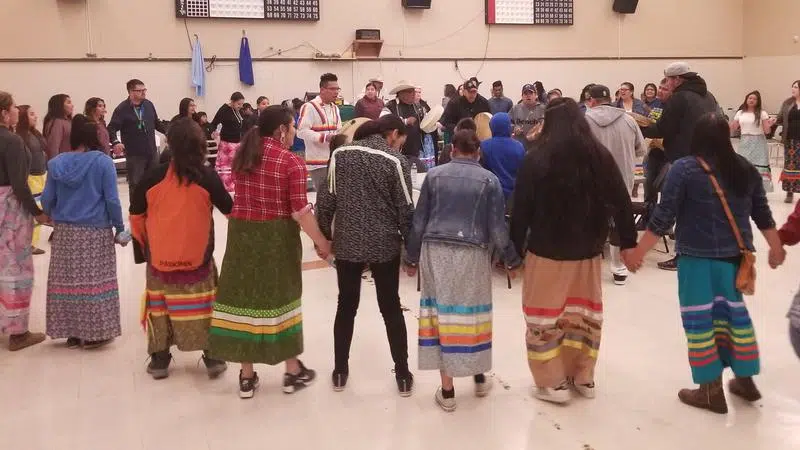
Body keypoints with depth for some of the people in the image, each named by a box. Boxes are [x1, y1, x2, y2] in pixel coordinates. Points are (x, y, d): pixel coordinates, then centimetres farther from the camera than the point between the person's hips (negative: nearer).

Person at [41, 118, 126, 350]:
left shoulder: (56, 163, 3)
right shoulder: (103, 162, -9)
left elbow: (47, 200, 5)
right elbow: (112, 200, -10)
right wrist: (119, 228, 0)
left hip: (65, 232, 4)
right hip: (95, 232, -4)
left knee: (67, 280, 10)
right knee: (94, 281, 4)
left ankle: (72, 333, 18)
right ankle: (94, 333, 10)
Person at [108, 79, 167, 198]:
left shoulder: (149, 105, 6)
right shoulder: (122, 109, -11)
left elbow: (157, 123, 20)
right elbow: (111, 128, -16)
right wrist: (115, 142, -33)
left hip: (152, 151, 6)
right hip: (134, 154, -5)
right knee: (136, 184, 1)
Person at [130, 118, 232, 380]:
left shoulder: (153, 177, -5)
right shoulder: (207, 177, -10)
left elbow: (136, 214, 6)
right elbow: (229, 210, 0)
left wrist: (143, 241, 21)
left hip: (160, 257, 1)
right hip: (197, 257, -1)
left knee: (161, 305, 12)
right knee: (203, 305, 9)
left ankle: (159, 360, 21)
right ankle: (213, 357, 16)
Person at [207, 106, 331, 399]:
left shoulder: (243, 155, 6)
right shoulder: (292, 162, -11)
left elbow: (239, 196, 14)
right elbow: (300, 211, -14)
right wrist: (322, 243, -6)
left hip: (241, 232, 4)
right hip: (277, 236, -4)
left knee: (245, 297, 8)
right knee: (280, 297, 9)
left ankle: (246, 376, 17)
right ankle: (293, 372, 22)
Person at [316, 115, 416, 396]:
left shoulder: (340, 155, 0)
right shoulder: (395, 161, -8)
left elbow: (327, 199, 1)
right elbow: (405, 210, -7)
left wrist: (325, 236, 12)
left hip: (346, 243, 2)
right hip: (385, 245, -2)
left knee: (346, 306, 15)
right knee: (391, 309, 10)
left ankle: (340, 372, 23)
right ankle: (403, 375, 17)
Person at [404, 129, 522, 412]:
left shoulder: (434, 175, 6)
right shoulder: (489, 180, 2)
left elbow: (419, 220, 6)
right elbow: (497, 226, 0)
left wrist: (411, 257, 14)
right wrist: (511, 259, 12)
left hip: (435, 251, 1)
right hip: (472, 254, -1)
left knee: (441, 314, 4)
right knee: (472, 313, 13)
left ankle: (447, 390, 9)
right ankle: (479, 378, 28)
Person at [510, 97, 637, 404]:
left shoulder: (537, 158, -10)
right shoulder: (600, 155, 0)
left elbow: (521, 209, -9)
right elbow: (622, 202, 3)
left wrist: (516, 249, 0)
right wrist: (628, 243, 10)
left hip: (547, 250, -4)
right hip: (588, 250, 4)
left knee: (545, 313, 8)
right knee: (584, 312, 17)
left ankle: (553, 383, 12)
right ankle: (583, 377, 27)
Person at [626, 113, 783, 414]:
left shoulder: (684, 169, -9)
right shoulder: (746, 169, 7)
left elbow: (664, 216, -11)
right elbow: (762, 214, 15)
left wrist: (639, 251, -4)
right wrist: (776, 247, 28)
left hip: (698, 257, -6)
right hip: (736, 256, 6)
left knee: (699, 319, 4)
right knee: (734, 313, 19)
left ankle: (712, 391, 10)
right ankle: (745, 380, 31)